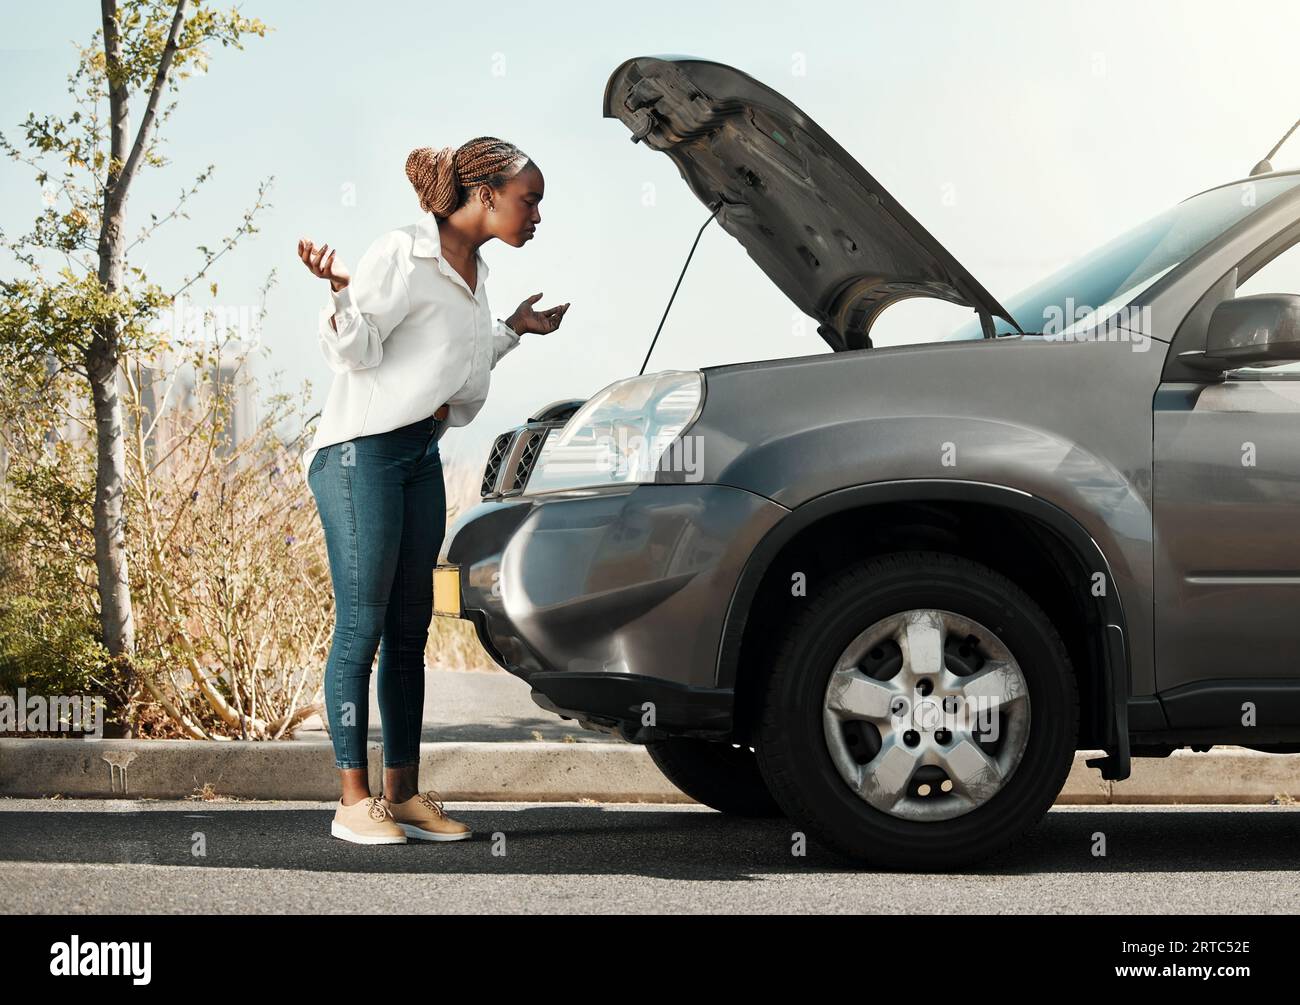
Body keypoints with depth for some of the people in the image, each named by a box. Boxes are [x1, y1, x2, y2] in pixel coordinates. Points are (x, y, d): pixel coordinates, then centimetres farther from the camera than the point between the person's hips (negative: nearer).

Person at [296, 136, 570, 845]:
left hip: (421, 455, 9)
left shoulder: (473, 272, 14)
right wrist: (340, 289, -29)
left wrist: (511, 330, 25)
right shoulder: (402, 255, -12)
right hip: (362, 453, -9)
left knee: (408, 632, 8)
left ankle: (403, 793, 12)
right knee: (360, 627, -8)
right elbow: (354, 352, -13)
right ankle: (354, 801, -5)